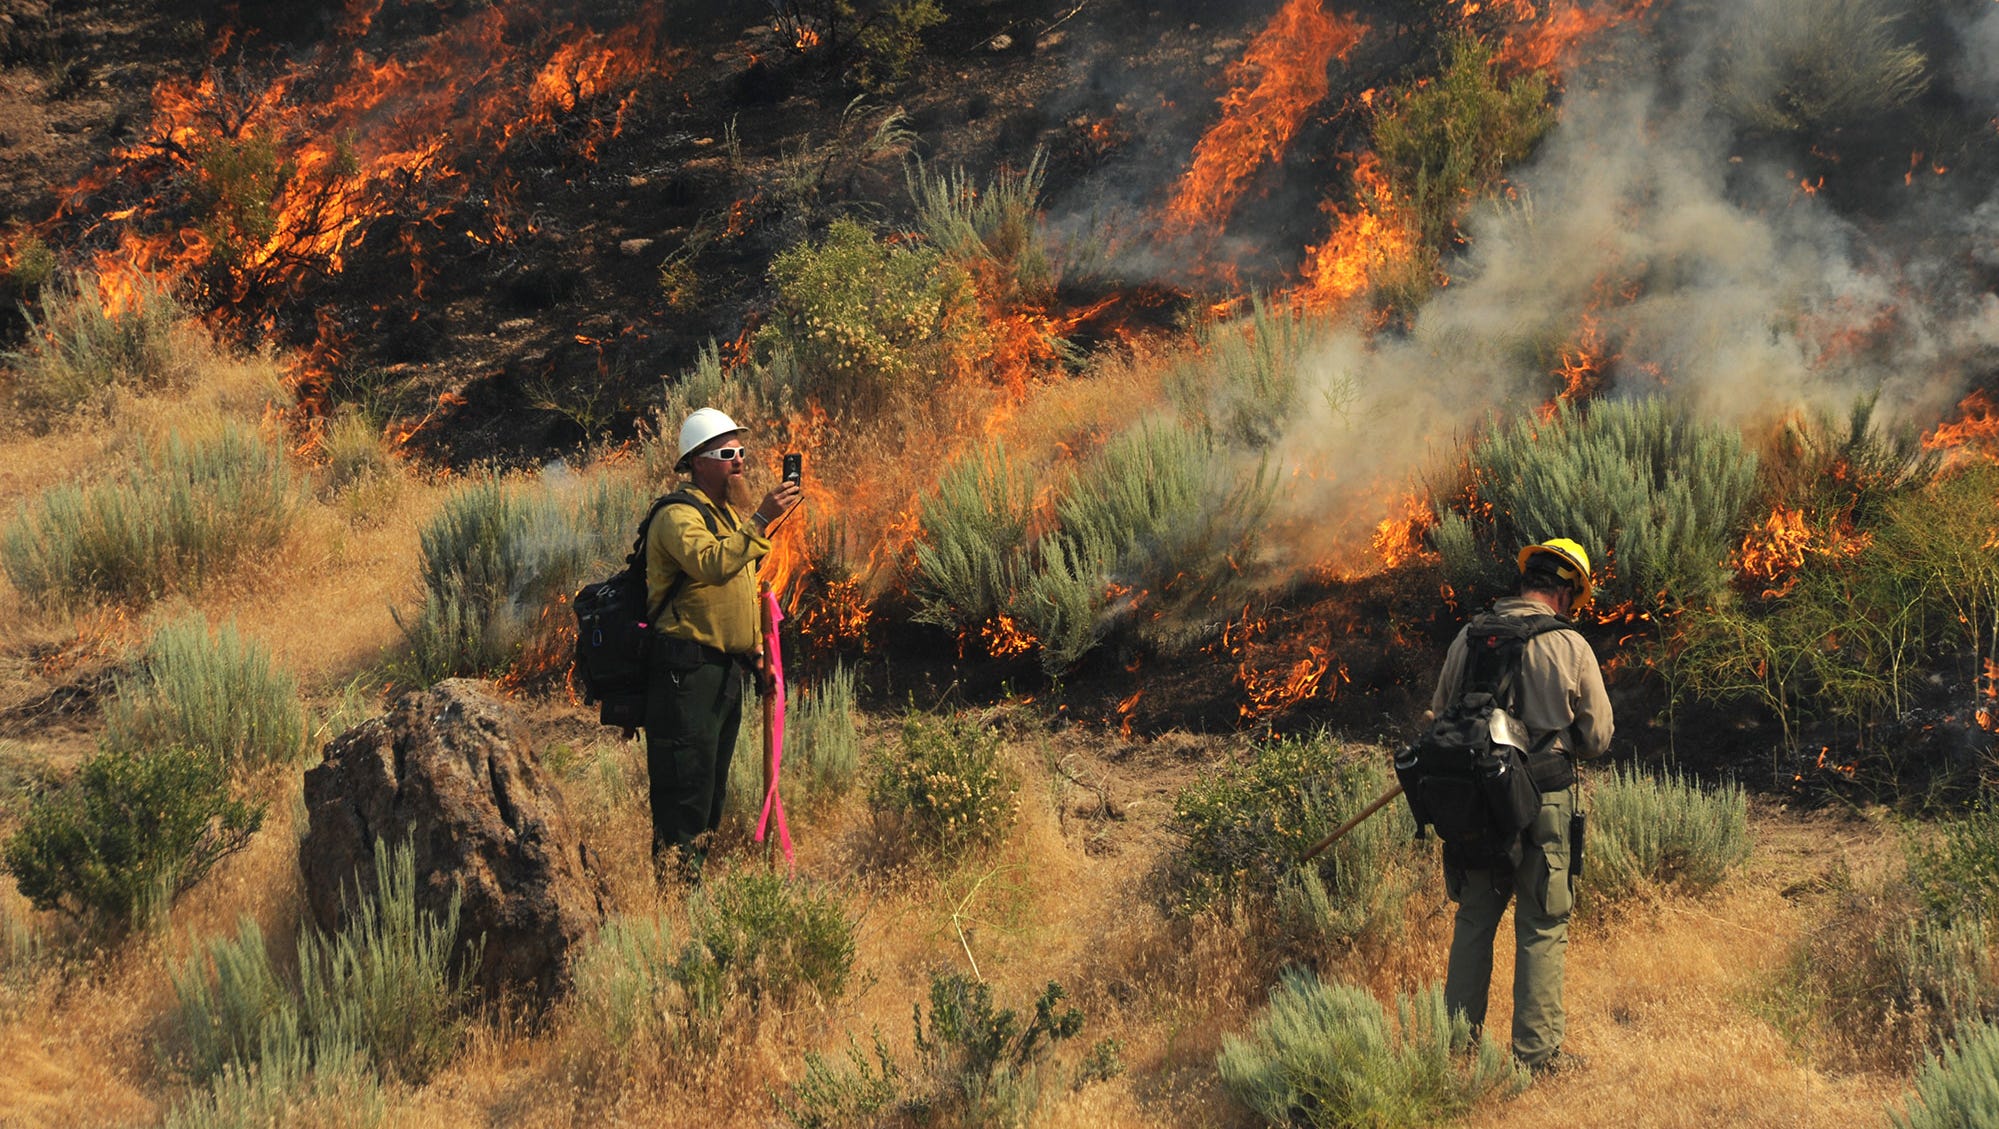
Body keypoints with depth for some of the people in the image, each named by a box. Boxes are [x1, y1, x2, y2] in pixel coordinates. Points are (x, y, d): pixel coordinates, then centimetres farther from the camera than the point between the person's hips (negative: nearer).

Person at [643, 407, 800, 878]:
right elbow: (712, 563, -31)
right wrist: (761, 520, -34)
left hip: (727, 669, 10)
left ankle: (694, 871, 21)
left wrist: (754, 645, 20)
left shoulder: (730, 514, 20)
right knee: (686, 785, -12)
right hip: (687, 669, -10)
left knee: (713, 786, 13)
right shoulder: (680, 516, -11)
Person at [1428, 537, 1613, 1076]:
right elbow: (1597, 738, 0)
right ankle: (1537, 1050, 5)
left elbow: (1438, 719, 10)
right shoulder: (1570, 647, -8)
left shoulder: (1469, 637, 2)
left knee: (1474, 919, 15)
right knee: (1542, 929, 4)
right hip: (1544, 802, -4)